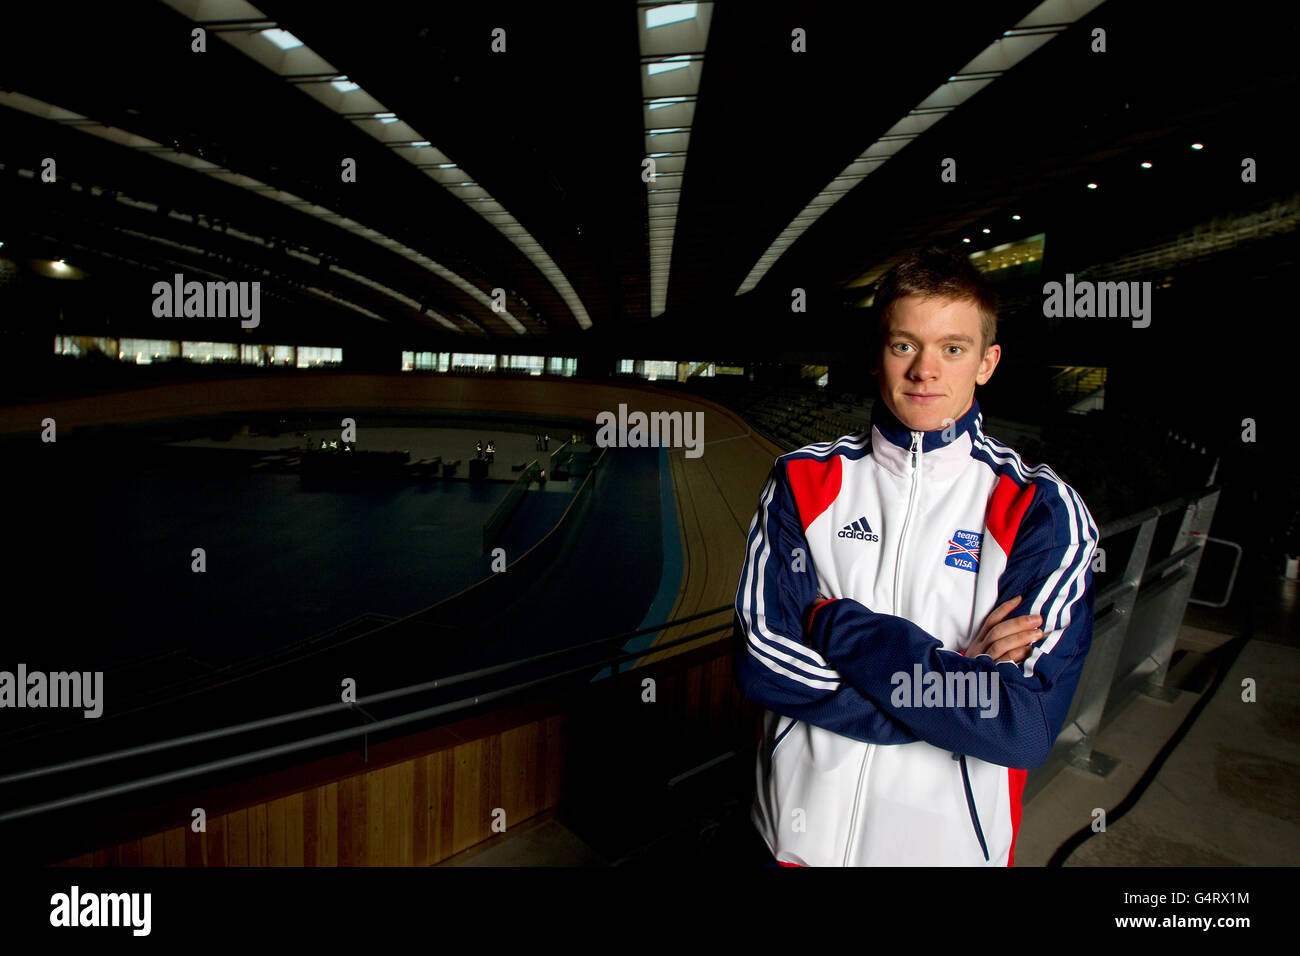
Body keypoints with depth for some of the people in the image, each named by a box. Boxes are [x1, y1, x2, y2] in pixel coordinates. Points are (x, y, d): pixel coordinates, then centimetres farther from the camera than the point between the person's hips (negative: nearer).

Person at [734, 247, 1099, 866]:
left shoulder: (1041, 512, -11)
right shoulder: (803, 481, -7)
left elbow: (1026, 727, -20)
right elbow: (762, 660, -15)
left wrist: (834, 625, -19)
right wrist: (957, 679, -20)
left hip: (950, 838, -1)